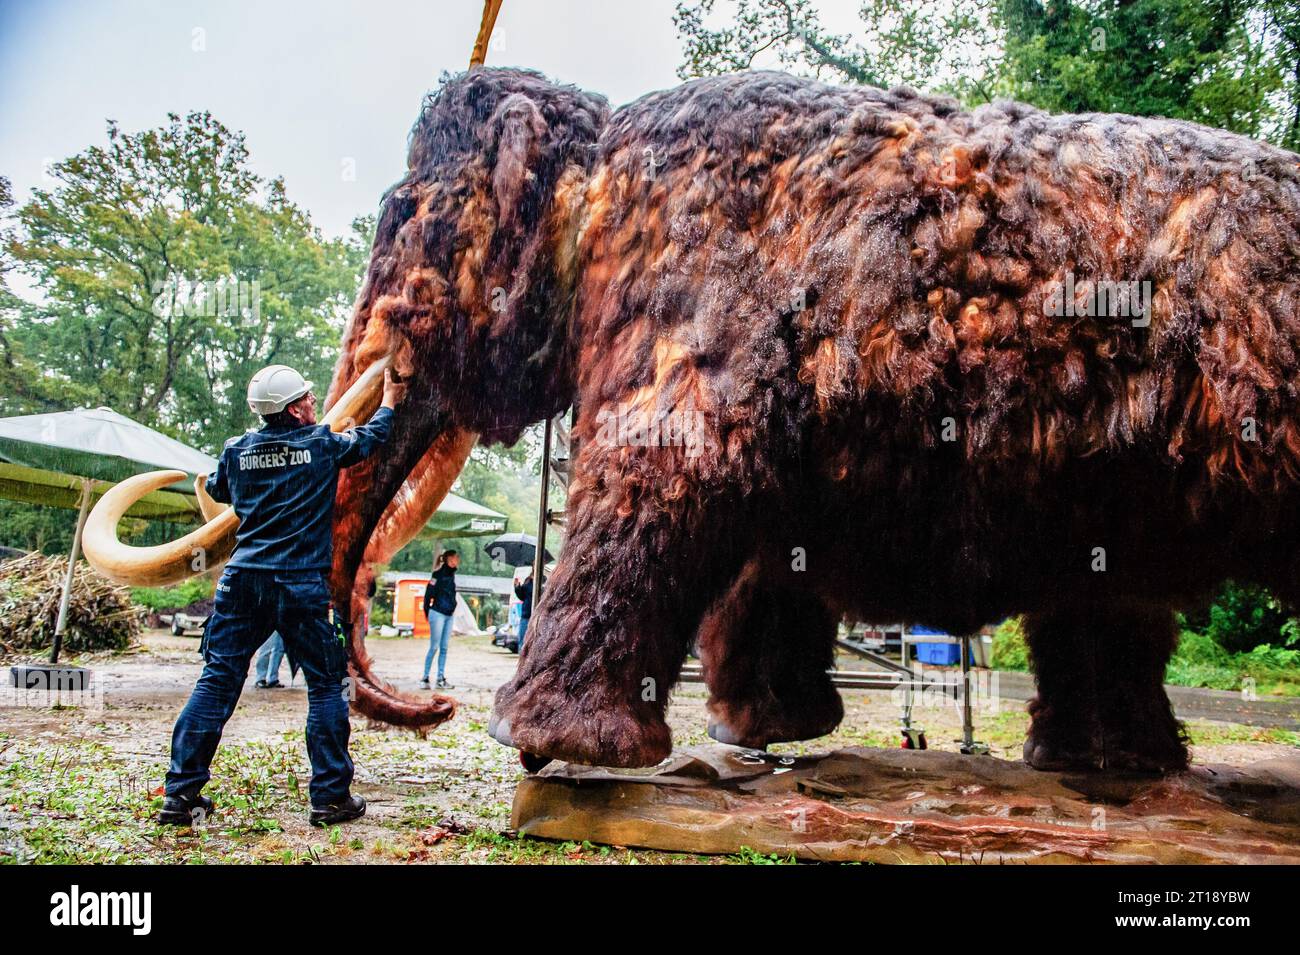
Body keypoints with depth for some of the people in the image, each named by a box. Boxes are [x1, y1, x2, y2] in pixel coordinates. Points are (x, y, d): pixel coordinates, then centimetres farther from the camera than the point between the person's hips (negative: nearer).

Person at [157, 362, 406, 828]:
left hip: (243, 580, 4)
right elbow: (371, 437, 16)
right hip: (301, 585, -3)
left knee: (217, 680, 9)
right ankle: (331, 797, 8)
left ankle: (181, 793, 10)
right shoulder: (323, 445, -2)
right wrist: (390, 399, 33)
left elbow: (217, 490, 27)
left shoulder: (237, 450, 7)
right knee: (325, 685, 5)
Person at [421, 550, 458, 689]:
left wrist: (453, 608, 12)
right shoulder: (439, 574, -11)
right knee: (434, 647, -5)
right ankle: (425, 678, 3)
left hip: (449, 616, 7)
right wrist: (427, 613, -4)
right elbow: (429, 593, -10)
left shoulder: (451, 574, 12)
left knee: (444, 648, 7)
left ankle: (441, 679, 11)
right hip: (438, 614, -7)